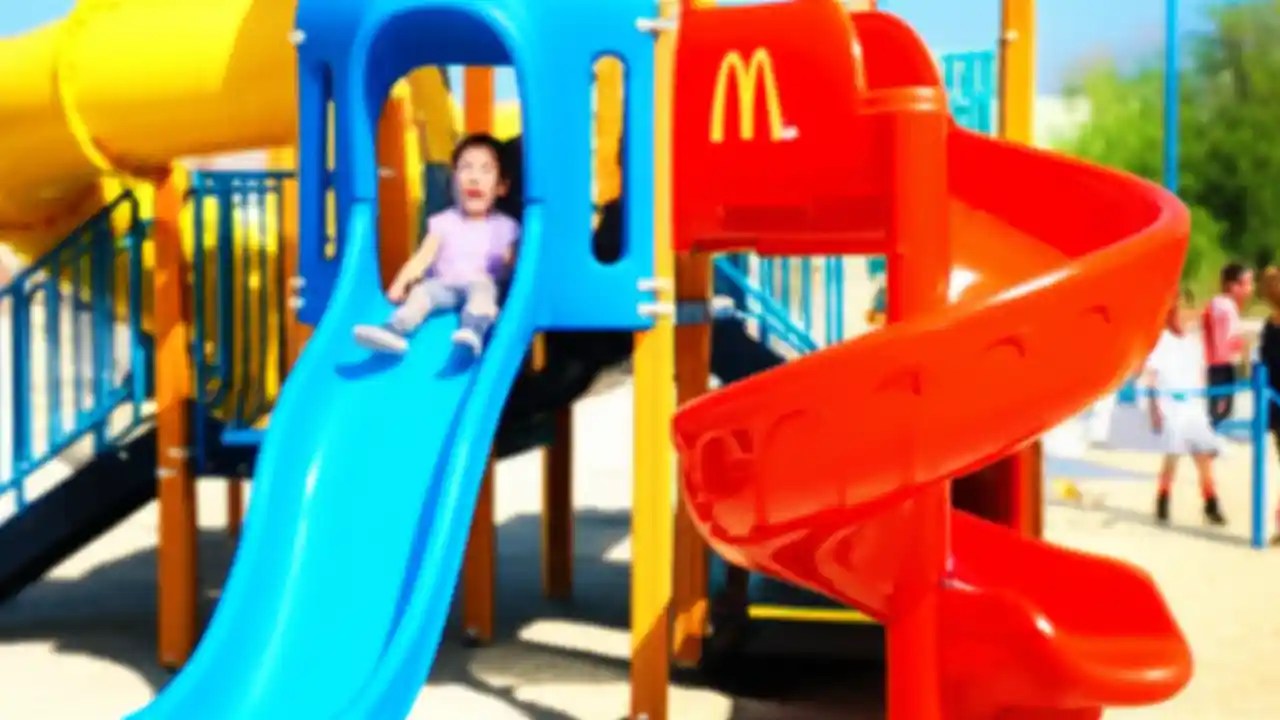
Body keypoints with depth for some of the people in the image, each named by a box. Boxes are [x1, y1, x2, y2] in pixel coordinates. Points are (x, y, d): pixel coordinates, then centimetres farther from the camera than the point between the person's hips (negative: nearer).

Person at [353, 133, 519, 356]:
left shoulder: (505, 227, 10)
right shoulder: (444, 222, 12)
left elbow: (513, 269, 1)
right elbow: (423, 257, 2)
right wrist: (400, 283, -13)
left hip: (482, 285, -2)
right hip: (445, 286, 2)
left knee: (482, 285, -34)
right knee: (423, 290, -28)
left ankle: (474, 332, -62)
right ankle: (394, 330, -55)